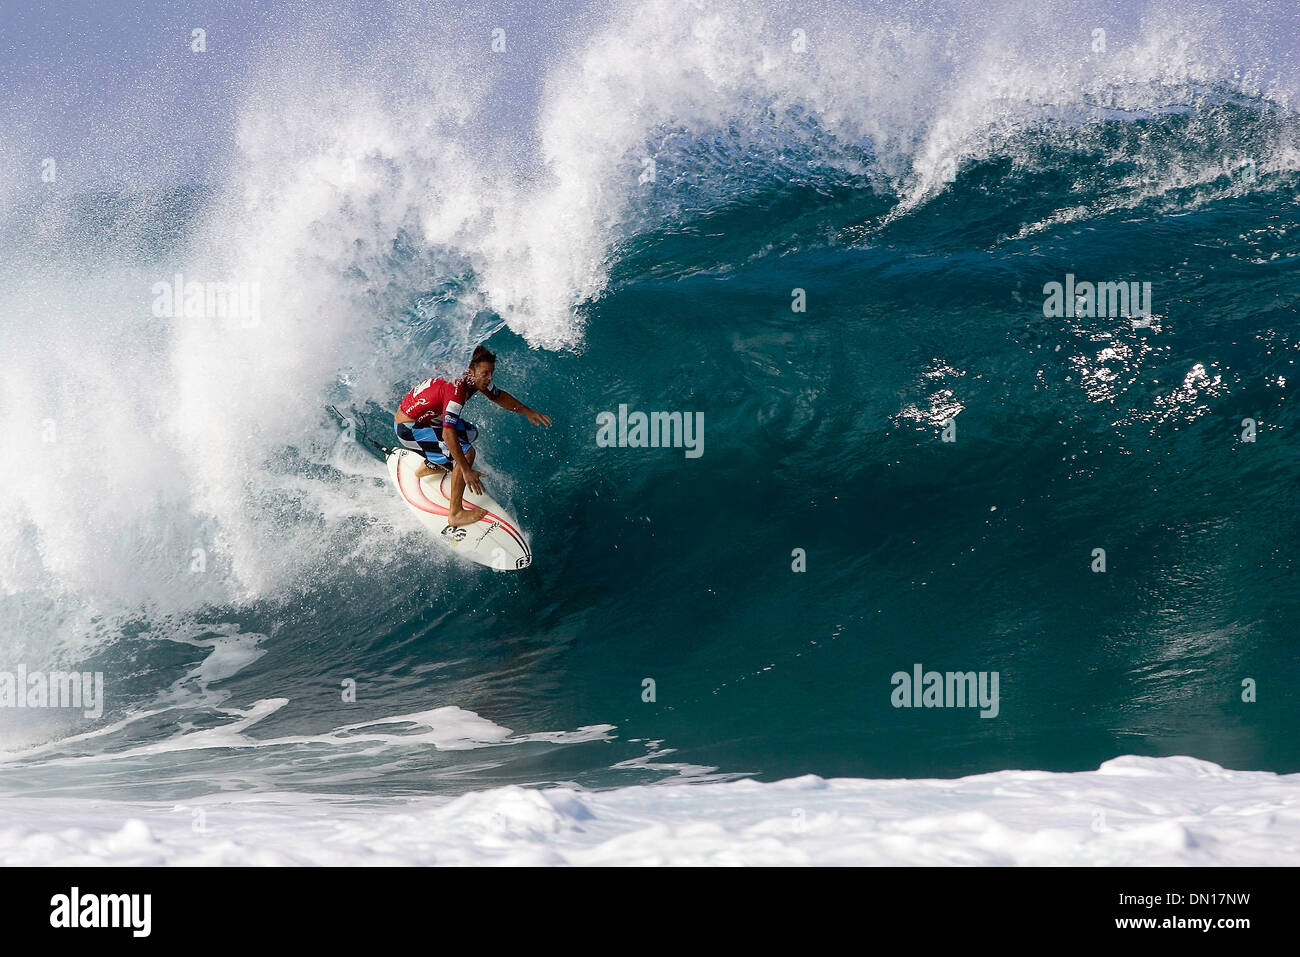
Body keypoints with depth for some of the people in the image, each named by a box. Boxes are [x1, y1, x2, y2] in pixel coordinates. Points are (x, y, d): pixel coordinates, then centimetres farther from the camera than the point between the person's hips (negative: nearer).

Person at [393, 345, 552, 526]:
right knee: (466, 452, -20)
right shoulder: (456, 389, -33)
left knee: (470, 433, 24)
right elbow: (448, 434, -37)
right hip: (408, 428, -10)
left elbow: (499, 396, 15)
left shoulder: (476, 380, -6)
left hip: (427, 419, 10)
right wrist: (467, 471, -37)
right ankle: (456, 514, -16)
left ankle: (427, 468, 40)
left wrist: (528, 412, 17)